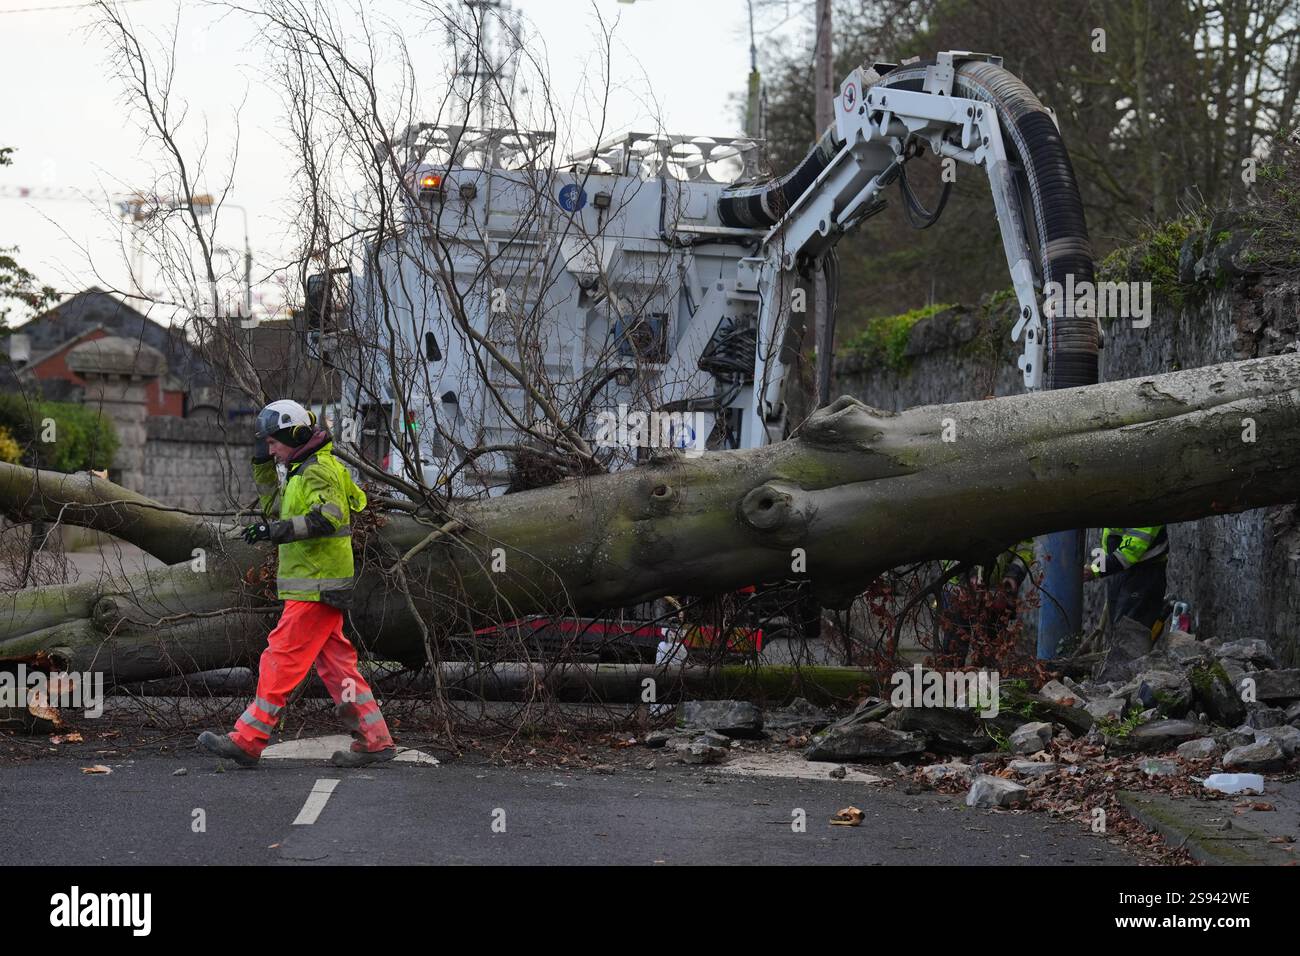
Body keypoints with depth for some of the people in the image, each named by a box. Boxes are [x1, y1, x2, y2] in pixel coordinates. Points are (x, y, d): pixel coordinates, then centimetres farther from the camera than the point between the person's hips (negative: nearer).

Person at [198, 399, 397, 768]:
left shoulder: (319, 470, -12)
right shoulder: (305, 471, 20)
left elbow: (327, 518, -27)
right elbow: (275, 507, 33)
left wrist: (278, 530, -32)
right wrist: (263, 466, 21)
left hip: (316, 586, -10)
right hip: (318, 586, 10)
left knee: (281, 660, -9)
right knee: (336, 663, 9)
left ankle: (247, 741, -8)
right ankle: (374, 740, 10)